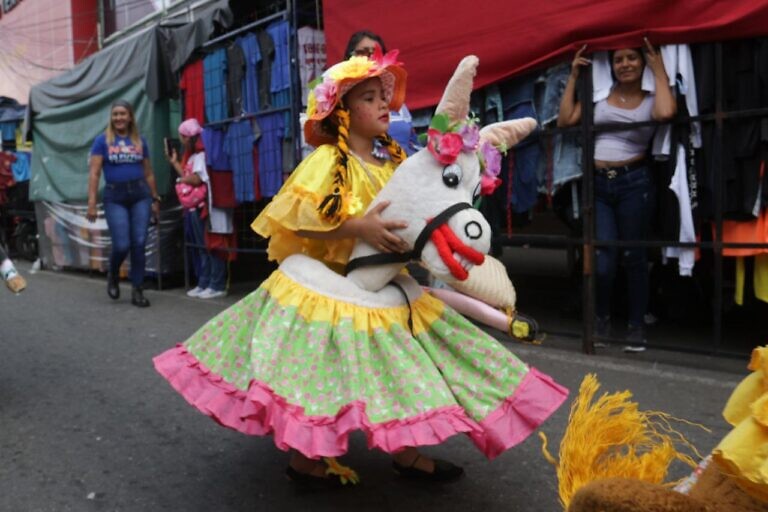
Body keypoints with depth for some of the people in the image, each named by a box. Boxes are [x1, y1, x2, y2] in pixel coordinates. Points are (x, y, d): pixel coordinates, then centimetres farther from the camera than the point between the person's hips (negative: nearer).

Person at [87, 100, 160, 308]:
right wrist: (92, 202, -10)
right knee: (122, 245, -7)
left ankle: (137, 290, 7)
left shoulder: (140, 141, 10)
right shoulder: (103, 141, 2)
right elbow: (94, 173, -2)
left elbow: (148, 173, 15)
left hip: (140, 195, 2)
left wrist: (155, 199, 13)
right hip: (115, 197, -2)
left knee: (139, 244, -2)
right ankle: (113, 275, 25)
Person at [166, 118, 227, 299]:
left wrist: (181, 180, 0)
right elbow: (186, 177, 12)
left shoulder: (201, 155, -11)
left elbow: (196, 179, -18)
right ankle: (203, 283, 20)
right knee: (198, 247, 13)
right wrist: (174, 162, 17)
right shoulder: (191, 156, 18)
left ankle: (217, 285, -2)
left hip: (202, 207, -10)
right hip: (191, 207, 10)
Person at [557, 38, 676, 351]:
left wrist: (659, 70, -7)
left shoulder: (650, 99, 4)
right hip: (597, 184, 1)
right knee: (603, 260, -2)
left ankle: (636, 325, 19)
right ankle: (602, 318, 22)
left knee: (633, 255, 6)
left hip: (634, 182, -1)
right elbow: (565, 120, 3)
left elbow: (666, 112, -20)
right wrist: (574, 76, 5)